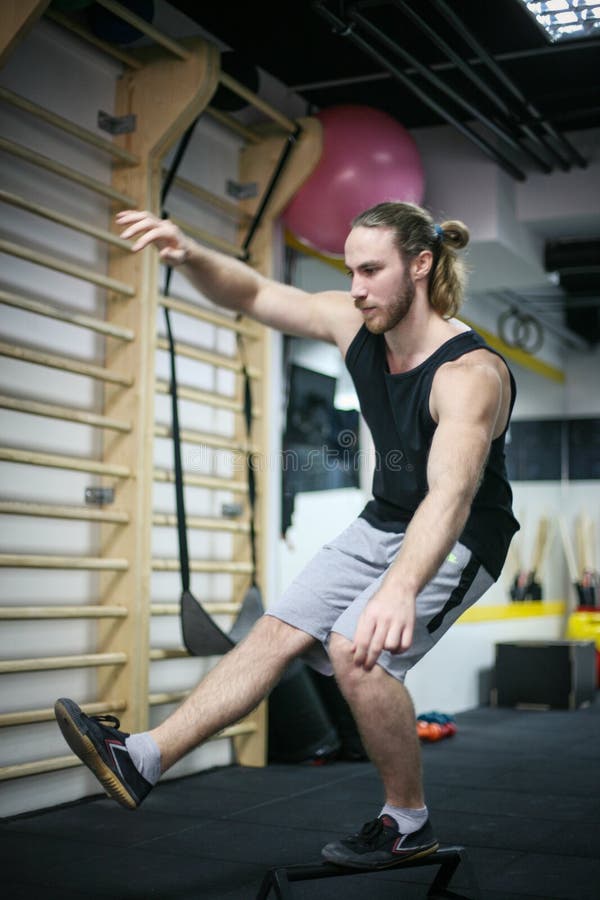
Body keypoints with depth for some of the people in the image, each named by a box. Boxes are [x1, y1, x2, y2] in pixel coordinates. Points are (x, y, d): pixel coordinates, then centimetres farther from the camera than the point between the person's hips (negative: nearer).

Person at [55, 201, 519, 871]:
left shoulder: (470, 374, -29)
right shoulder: (354, 323, -6)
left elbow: (451, 492, -44)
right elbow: (251, 295, 0)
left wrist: (401, 587, -61)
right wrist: (189, 256, -21)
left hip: (458, 540, -7)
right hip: (382, 522, 7)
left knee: (356, 651, -26)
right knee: (278, 631, -2)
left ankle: (408, 823, -6)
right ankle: (144, 758, -2)